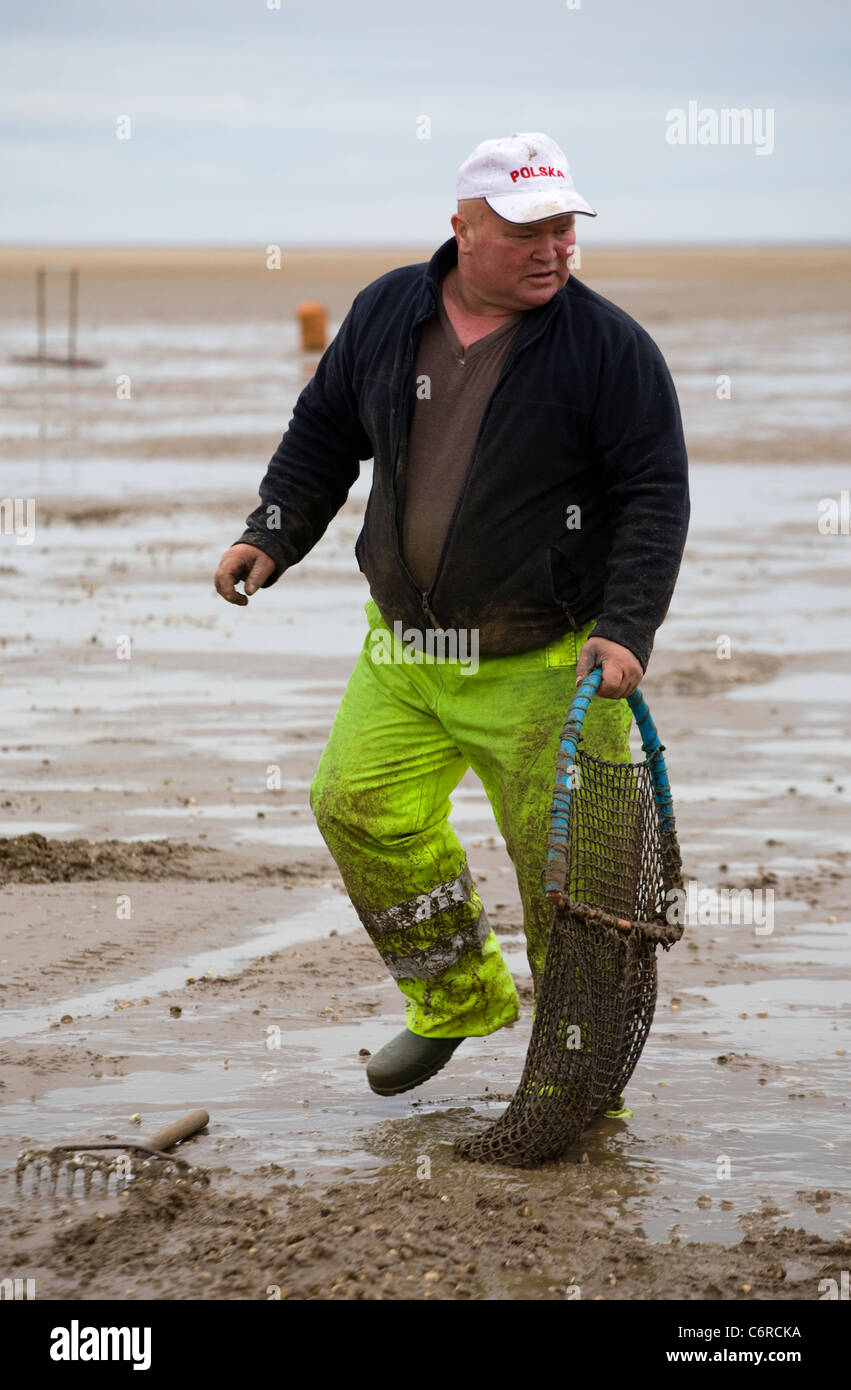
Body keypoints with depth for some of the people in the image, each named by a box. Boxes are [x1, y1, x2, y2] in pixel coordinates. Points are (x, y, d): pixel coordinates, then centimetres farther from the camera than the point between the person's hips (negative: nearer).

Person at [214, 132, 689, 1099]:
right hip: (404, 647, 5)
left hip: (549, 664, -5)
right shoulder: (386, 314, 3)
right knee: (358, 806, -1)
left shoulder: (608, 347, -10)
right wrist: (271, 535, 4)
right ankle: (459, 998, 21)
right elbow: (323, 431, 17)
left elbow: (656, 496, -10)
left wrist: (626, 629, -21)